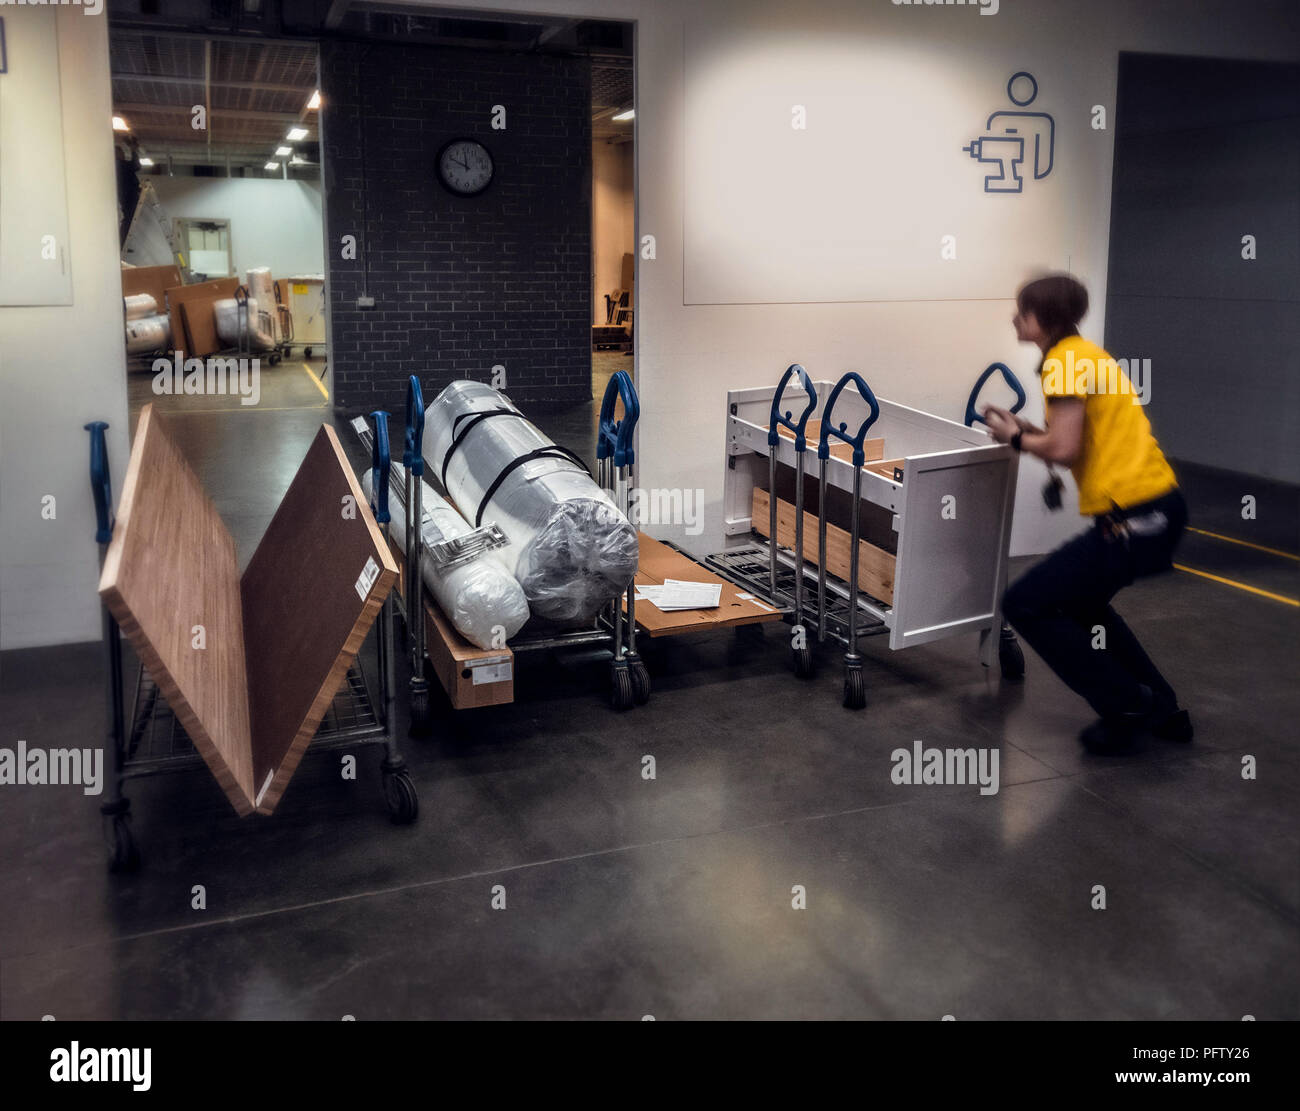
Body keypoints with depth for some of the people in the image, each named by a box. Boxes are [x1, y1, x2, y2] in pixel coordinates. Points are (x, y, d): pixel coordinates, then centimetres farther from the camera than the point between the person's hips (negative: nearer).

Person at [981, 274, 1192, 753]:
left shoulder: (1066, 361, -12)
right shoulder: (1083, 354, 17)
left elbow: (1065, 449, -20)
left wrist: (1016, 437, -3)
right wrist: (1026, 429, 8)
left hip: (1133, 518, -10)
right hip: (1158, 503, 10)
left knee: (1026, 604, -1)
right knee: (1078, 600, 28)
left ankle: (1127, 707, 4)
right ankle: (1161, 710, 29)